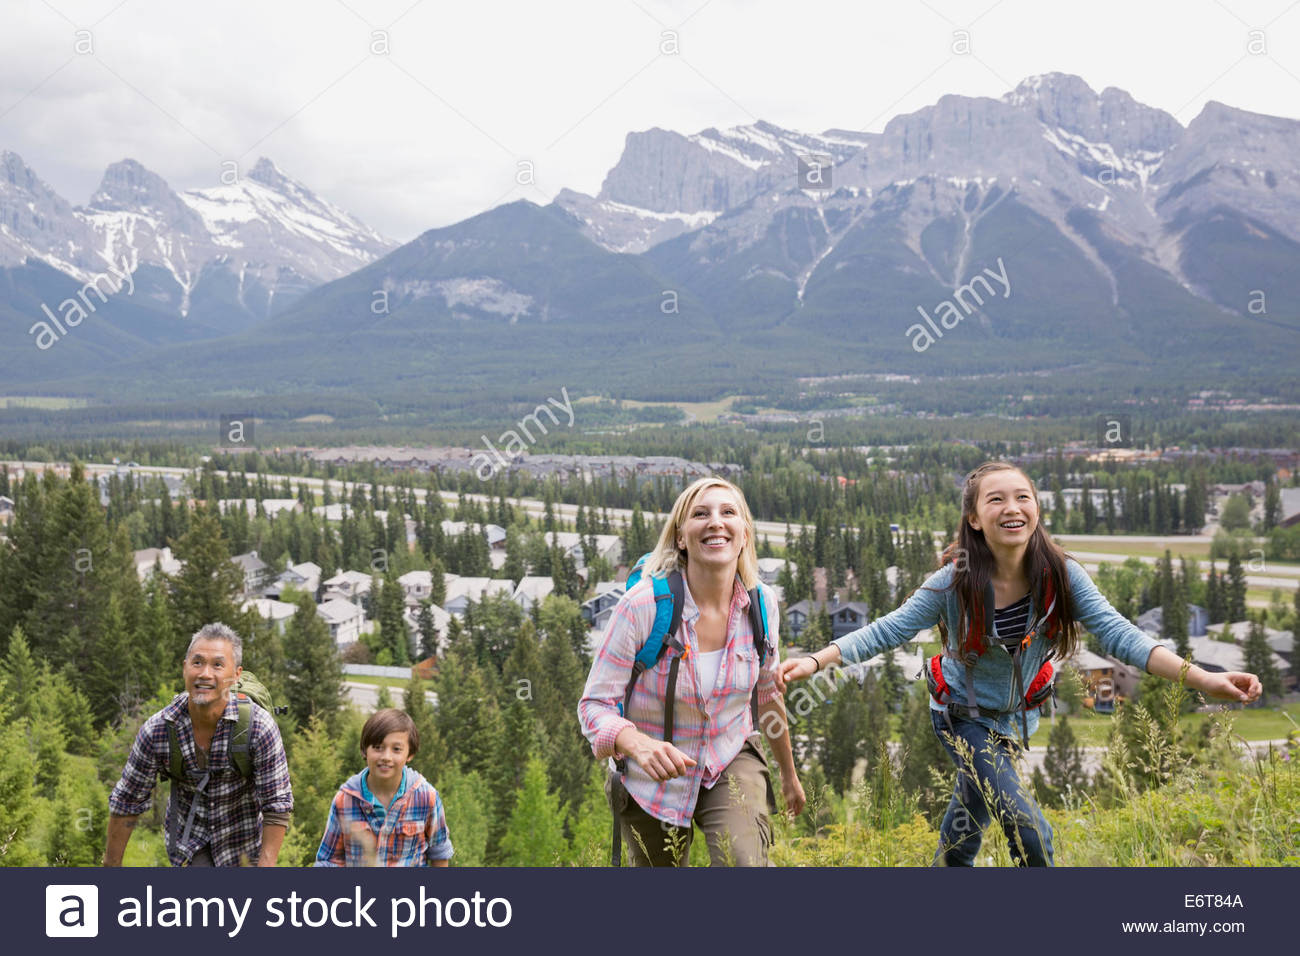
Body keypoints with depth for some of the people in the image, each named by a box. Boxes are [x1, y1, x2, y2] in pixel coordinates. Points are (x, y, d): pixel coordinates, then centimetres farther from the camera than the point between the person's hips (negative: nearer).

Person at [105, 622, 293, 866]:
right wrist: (111, 865, -2)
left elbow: (277, 805, -20)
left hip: (240, 834, 0)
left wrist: (265, 871, -23)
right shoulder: (156, 730, -21)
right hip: (187, 834, 1)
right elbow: (126, 802, -8)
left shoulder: (260, 727, -27)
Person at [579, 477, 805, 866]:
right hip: (654, 779, -1)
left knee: (744, 863, -27)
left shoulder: (761, 603, -10)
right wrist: (640, 745, -40)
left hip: (732, 764, 1)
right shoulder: (643, 604, -23)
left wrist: (789, 772, 21)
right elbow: (594, 705, -19)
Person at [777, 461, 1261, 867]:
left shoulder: (1061, 576, -18)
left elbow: (1117, 634, -23)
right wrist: (815, 662, -35)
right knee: (1030, 835, -18)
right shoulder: (954, 583, -25)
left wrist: (1203, 679, -34)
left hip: (1015, 717, 4)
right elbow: (887, 631, -22)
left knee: (960, 838, 22)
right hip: (963, 716, -4)